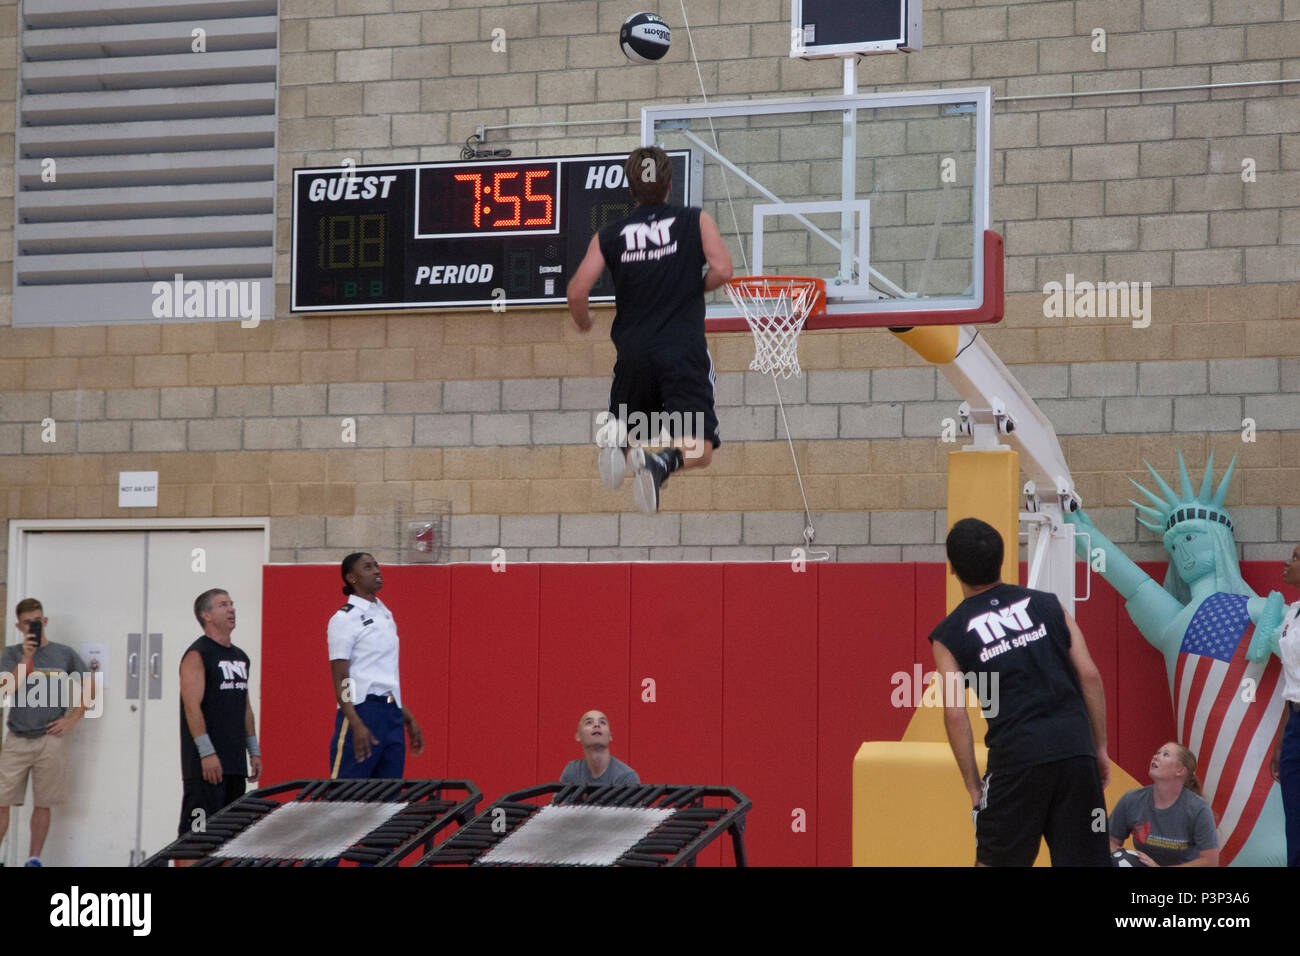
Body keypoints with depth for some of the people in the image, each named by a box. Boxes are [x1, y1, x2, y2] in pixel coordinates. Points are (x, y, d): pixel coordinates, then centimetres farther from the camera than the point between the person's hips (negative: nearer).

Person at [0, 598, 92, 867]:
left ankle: (34, 859, 10)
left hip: (50, 740, 0)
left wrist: (71, 719, 1)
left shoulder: (64, 654, 6)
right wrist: (27, 658, -17)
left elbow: (89, 689, 11)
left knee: (43, 804, 4)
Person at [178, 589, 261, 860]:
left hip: (235, 761, 8)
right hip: (205, 764, -8)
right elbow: (192, 707, -16)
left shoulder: (240, 657, 17)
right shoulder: (197, 655, -9)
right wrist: (207, 753, -22)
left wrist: (254, 751, 16)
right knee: (195, 829, -11)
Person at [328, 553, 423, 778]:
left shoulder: (385, 614, 18)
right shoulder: (345, 618, -7)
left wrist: (408, 718, 23)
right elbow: (340, 680, -12)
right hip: (362, 711, -8)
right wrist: (357, 724, -22)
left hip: (391, 713, 8)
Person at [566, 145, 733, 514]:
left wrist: (584, 325, 21)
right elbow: (722, 269, -8)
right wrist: (694, 289, 13)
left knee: (625, 426, 23)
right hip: (684, 351, -2)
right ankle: (663, 463, -38)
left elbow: (576, 293, 0)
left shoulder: (609, 236, 8)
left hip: (633, 350, 2)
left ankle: (616, 435, -16)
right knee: (698, 449, -2)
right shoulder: (695, 221, 5)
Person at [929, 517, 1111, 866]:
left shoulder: (949, 635, 6)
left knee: (993, 862, 12)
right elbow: (1089, 675, 7)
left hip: (1016, 753, -2)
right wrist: (1100, 747, 13)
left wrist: (973, 786, 3)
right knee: (1085, 860, 5)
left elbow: (955, 715, -2)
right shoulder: (1046, 604, 12)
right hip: (1076, 747, 2)